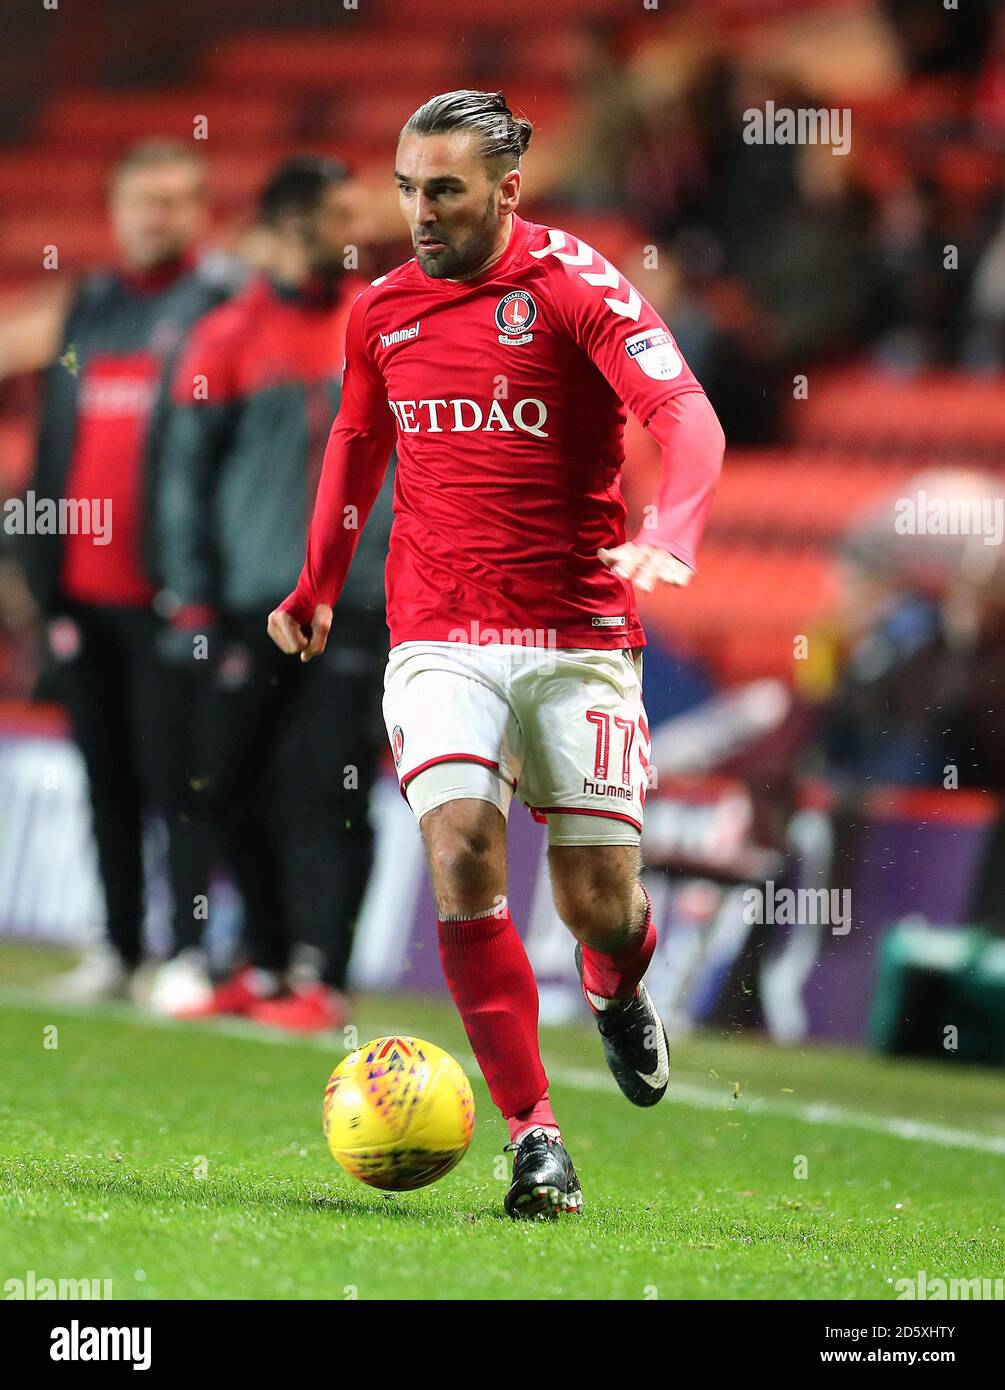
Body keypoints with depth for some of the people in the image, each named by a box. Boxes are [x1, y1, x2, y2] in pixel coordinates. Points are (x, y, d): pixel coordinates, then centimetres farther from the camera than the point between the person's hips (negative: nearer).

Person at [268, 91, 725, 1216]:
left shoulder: (573, 284, -7)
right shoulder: (383, 310, 8)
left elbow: (686, 415, -19)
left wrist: (670, 537, -36)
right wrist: (315, 590, 31)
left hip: (581, 636, -3)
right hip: (438, 637, 3)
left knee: (599, 899, -1)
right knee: (461, 857, -17)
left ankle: (617, 993, 38)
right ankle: (533, 1135, -11)